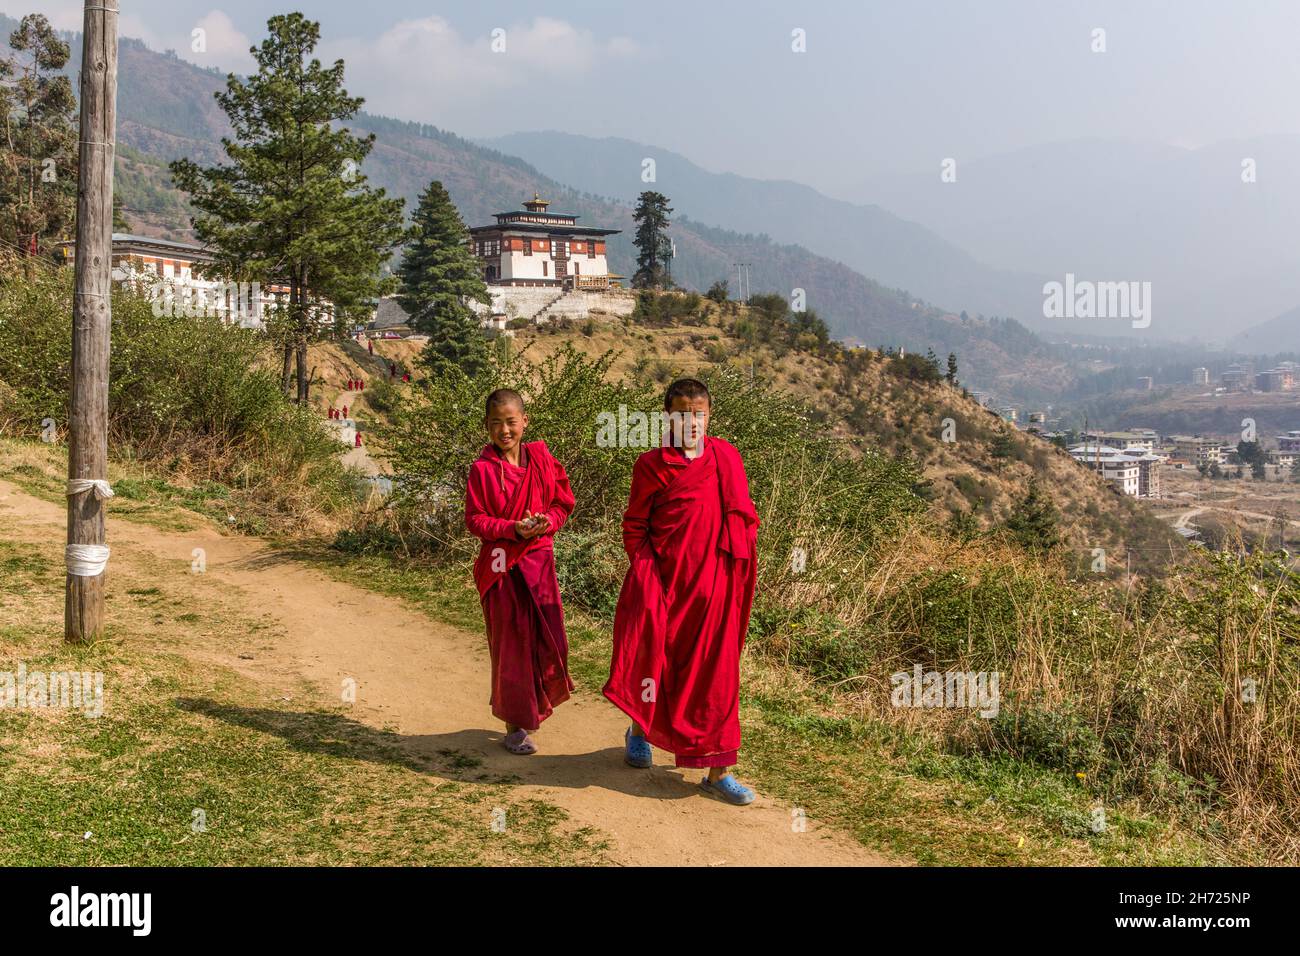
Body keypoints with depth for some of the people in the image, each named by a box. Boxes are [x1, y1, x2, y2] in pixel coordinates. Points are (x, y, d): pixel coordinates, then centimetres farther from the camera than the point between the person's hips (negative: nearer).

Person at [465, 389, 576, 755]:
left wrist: (548, 521, -12)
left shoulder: (541, 458, 2)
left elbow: (563, 501, 8)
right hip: (501, 563, -3)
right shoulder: (482, 469, -6)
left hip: (539, 559, 3)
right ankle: (516, 724, 17)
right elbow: (474, 520, -6)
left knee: (549, 639, 2)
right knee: (510, 645, 3)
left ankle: (533, 706, 27)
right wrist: (513, 529, -20)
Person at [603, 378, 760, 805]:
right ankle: (639, 730, 40)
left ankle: (717, 772, 13)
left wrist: (743, 559, 4)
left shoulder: (727, 457, 4)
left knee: (715, 673, 4)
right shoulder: (652, 465, -4)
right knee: (653, 657, 9)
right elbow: (634, 527, 0)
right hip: (666, 582, -2)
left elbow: (744, 518, 11)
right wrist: (647, 574, -9)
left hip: (715, 585, 2)